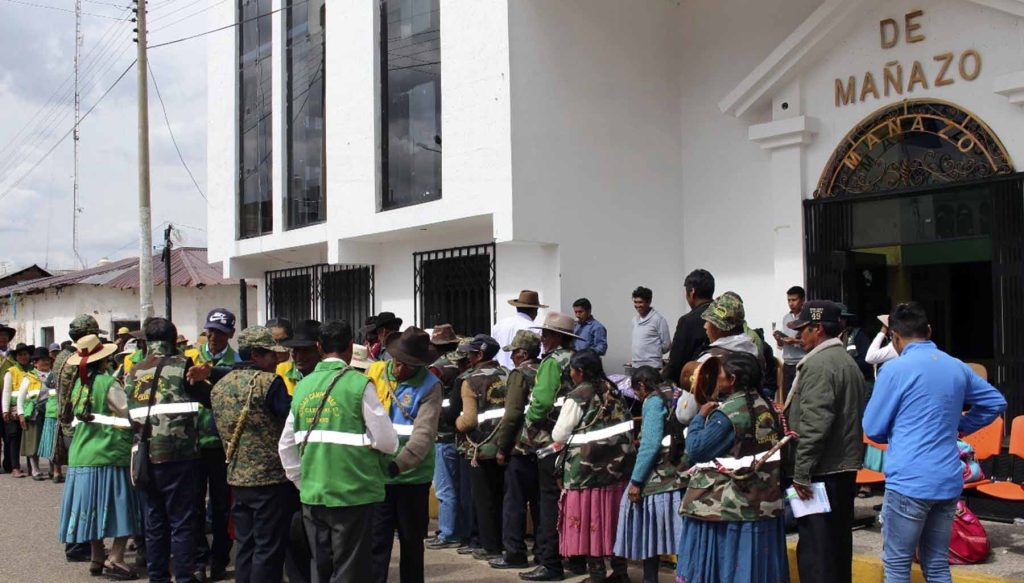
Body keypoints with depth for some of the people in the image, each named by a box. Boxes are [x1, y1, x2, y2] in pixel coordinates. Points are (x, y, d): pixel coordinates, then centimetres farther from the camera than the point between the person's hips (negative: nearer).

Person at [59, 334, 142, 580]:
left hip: (81, 455, 6)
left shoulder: (78, 385, 7)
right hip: (109, 455, -6)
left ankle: (97, 559, 19)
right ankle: (115, 559, -5)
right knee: (120, 509, 0)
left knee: (93, 507, 12)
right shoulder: (108, 383, -12)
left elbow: (79, 417, 15)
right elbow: (129, 415, -6)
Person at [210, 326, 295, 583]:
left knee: (245, 546, 14)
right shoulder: (269, 382, -14)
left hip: (237, 477, 7)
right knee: (269, 549, -1)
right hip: (271, 477, -7)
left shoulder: (219, 386, 10)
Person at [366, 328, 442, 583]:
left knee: (412, 541, 13)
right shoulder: (375, 372, 0)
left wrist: (398, 465, -34)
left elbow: (424, 434, -21)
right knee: (376, 540, 4)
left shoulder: (429, 386, -10)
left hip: (412, 475, -2)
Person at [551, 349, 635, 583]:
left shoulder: (577, 397, -9)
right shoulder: (612, 392, 7)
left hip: (587, 468, -6)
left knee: (590, 521, 2)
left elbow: (558, 435, -5)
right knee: (613, 519, 13)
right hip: (617, 466, 6)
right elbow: (626, 426, 13)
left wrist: (568, 439, 16)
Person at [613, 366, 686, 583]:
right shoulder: (677, 398, 14)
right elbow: (684, 437, 12)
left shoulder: (654, 401, -7)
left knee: (650, 532, 5)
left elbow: (651, 444, -16)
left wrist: (636, 480, -14)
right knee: (679, 534, 6)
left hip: (657, 477, -7)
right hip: (679, 474, 7)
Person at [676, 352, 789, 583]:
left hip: (723, 507, -7)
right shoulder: (763, 406, 6)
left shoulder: (728, 413, -18)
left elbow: (695, 449, -18)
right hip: (761, 502, 7)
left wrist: (700, 417, -3)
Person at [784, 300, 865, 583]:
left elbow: (815, 425, -21)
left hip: (822, 472, -10)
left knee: (815, 549, -7)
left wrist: (801, 472, -18)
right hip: (846, 466, 10)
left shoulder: (818, 364, -16)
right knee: (838, 543, 17)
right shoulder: (848, 361, 16)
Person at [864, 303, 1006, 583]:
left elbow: (873, 428, -4)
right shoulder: (957, 367, 8)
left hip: (909, 481, -6)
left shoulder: (895, 369, -10)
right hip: (949, 481, 6)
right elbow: (996, 402, 23)